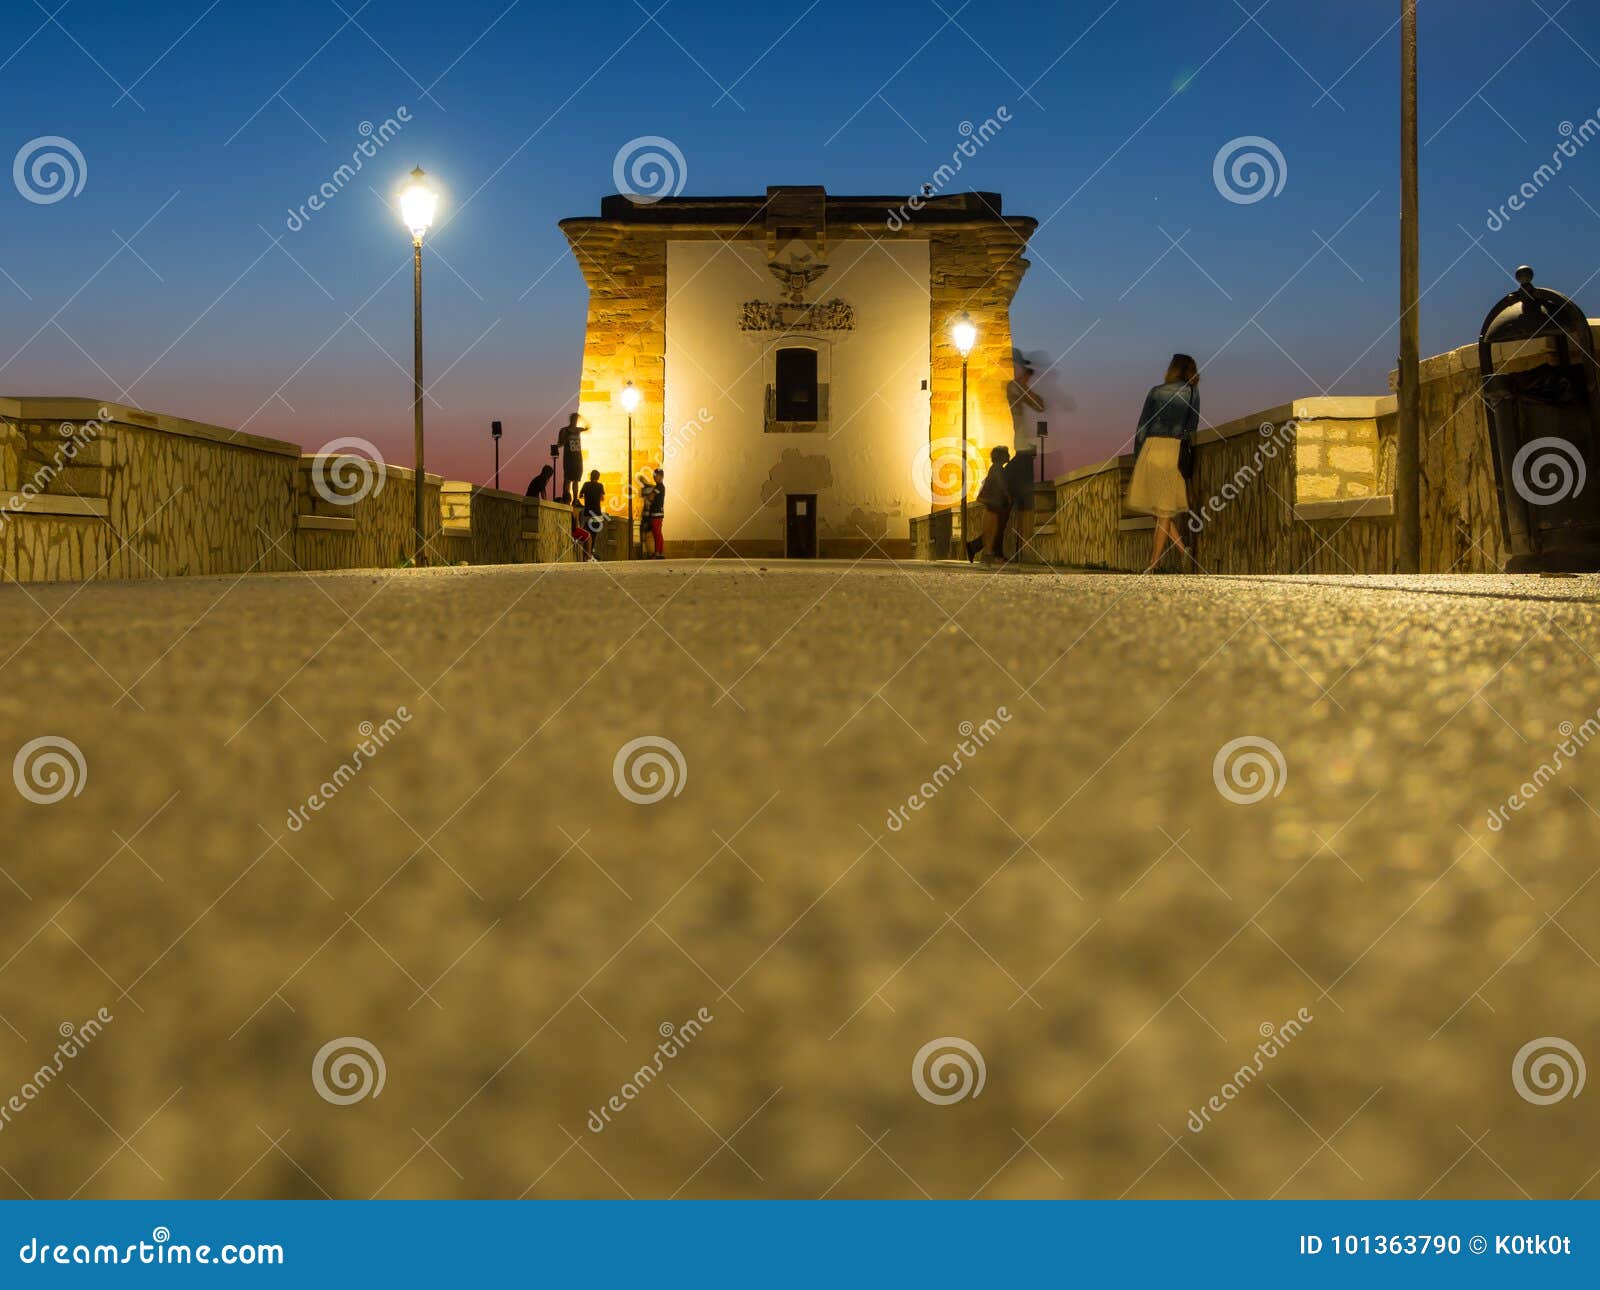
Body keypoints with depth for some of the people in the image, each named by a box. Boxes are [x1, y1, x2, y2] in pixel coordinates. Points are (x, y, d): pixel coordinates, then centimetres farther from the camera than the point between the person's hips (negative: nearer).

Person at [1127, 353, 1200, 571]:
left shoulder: (1156, 391, 9)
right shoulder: (1191, 391, 8)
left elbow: (1142, 427, 7)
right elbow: (1192, 427, 6)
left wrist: (1136, 458, 10)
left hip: (1151, 447, 1)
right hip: (1175, 448, -1)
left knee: (1161, 506, 10)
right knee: (1165, 507, 4)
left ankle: (1183, 550, 5)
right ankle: (1155, 561, 2)